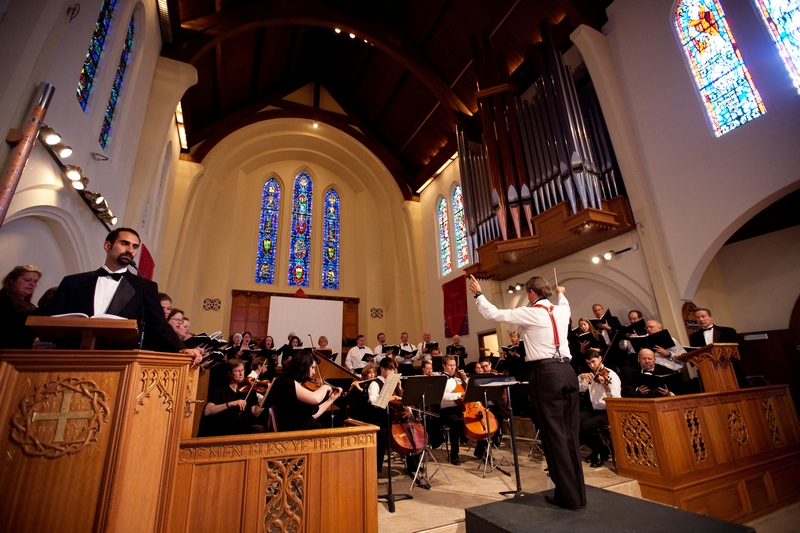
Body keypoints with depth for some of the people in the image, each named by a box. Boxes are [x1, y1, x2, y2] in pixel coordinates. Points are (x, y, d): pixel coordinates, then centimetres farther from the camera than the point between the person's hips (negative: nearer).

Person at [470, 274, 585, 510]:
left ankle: (568, 496, 11)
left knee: (554, 434, 2)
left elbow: (491, 313, -4)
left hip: (546, 373, -7)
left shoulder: (529, 313, -7)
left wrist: (478, 293, 10)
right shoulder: (561, 311, 12)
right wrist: (561, 294, 60)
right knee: (570, 432, 14)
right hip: (567, 370, 7)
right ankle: (578, 492, 25)